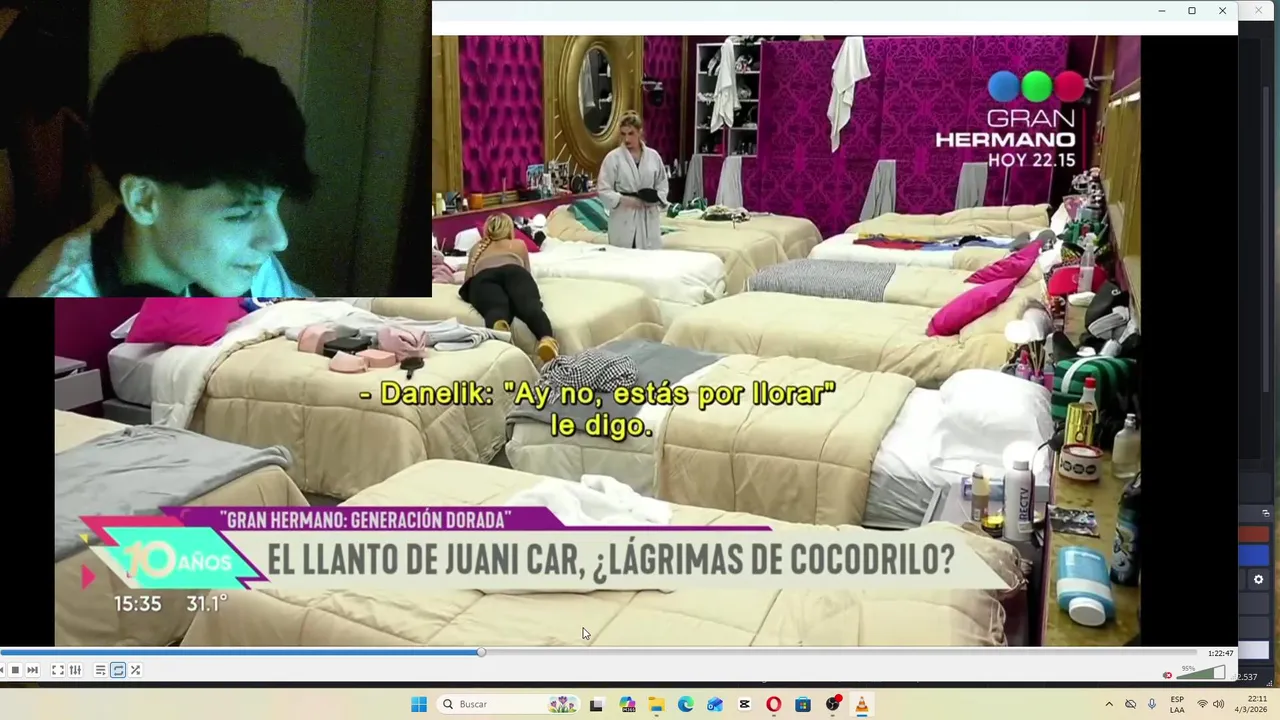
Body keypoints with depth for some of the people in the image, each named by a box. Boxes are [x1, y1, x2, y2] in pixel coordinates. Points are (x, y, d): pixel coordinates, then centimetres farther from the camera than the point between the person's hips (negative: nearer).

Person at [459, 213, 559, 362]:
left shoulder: (476, 248, 42)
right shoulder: (519, 244, 40)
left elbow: (468, 279, 45)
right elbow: (525, 271, 48)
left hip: (483, 277, 0)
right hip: (514, 271, 0)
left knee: (497, 309, -31)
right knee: (530, 305, -29)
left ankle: (499, 329, -71)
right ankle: (546, 338, -65)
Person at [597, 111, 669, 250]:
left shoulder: (653, 156, 6)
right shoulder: (613, 157, -2)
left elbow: (662, 184, 14)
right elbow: (603, 190, -4)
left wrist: (655, 199, -6)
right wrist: (624, 200, -18)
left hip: (649, 219, 2)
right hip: (623, 220, -2)